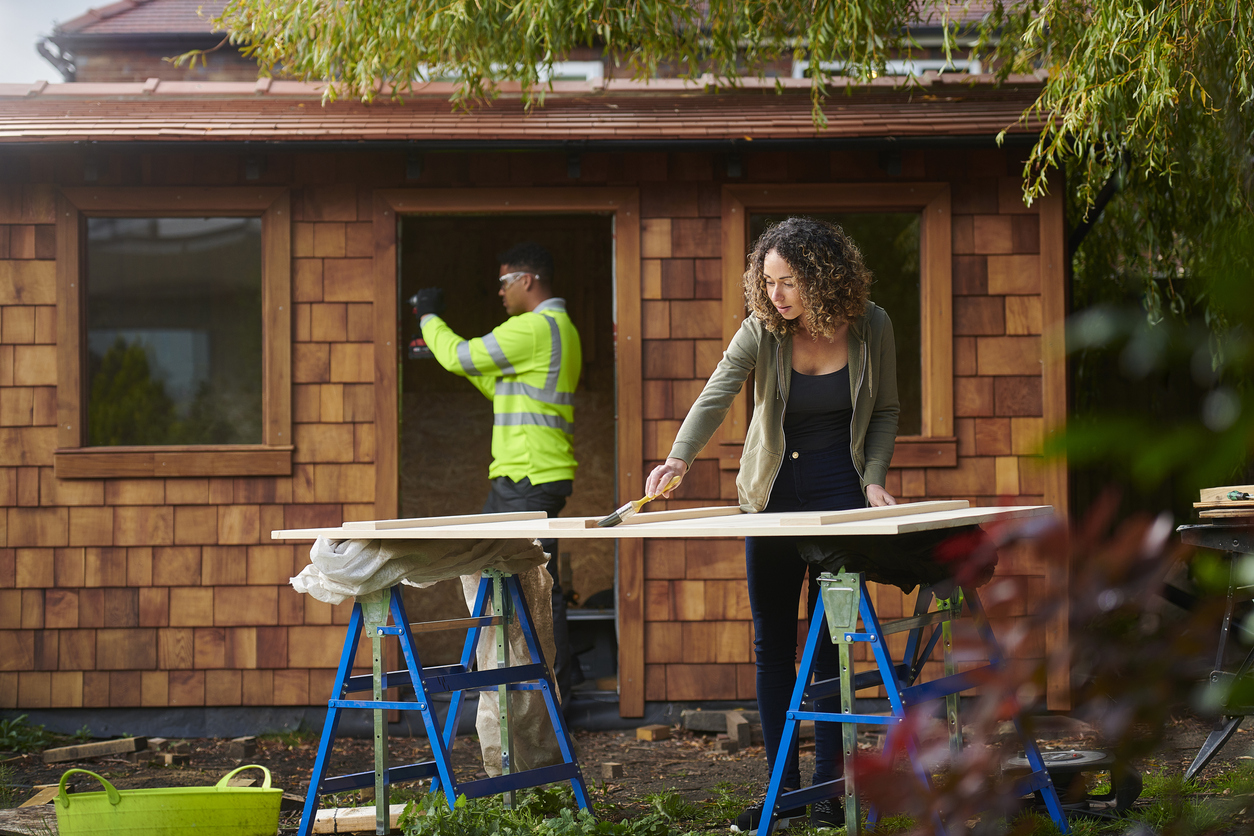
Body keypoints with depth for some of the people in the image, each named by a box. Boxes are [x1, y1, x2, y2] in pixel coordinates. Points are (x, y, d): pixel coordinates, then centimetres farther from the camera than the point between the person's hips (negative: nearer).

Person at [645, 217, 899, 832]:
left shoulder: (870, 327, -8)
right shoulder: (762, 331, -10)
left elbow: (885, 411, 5)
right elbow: (715, 396, -24)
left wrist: (873, 479, -7)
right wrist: (680, 458, -40)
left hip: (839, 490, -1)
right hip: (772, 492, 1)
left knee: (829, 638, -3)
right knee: (772, 644, 3)